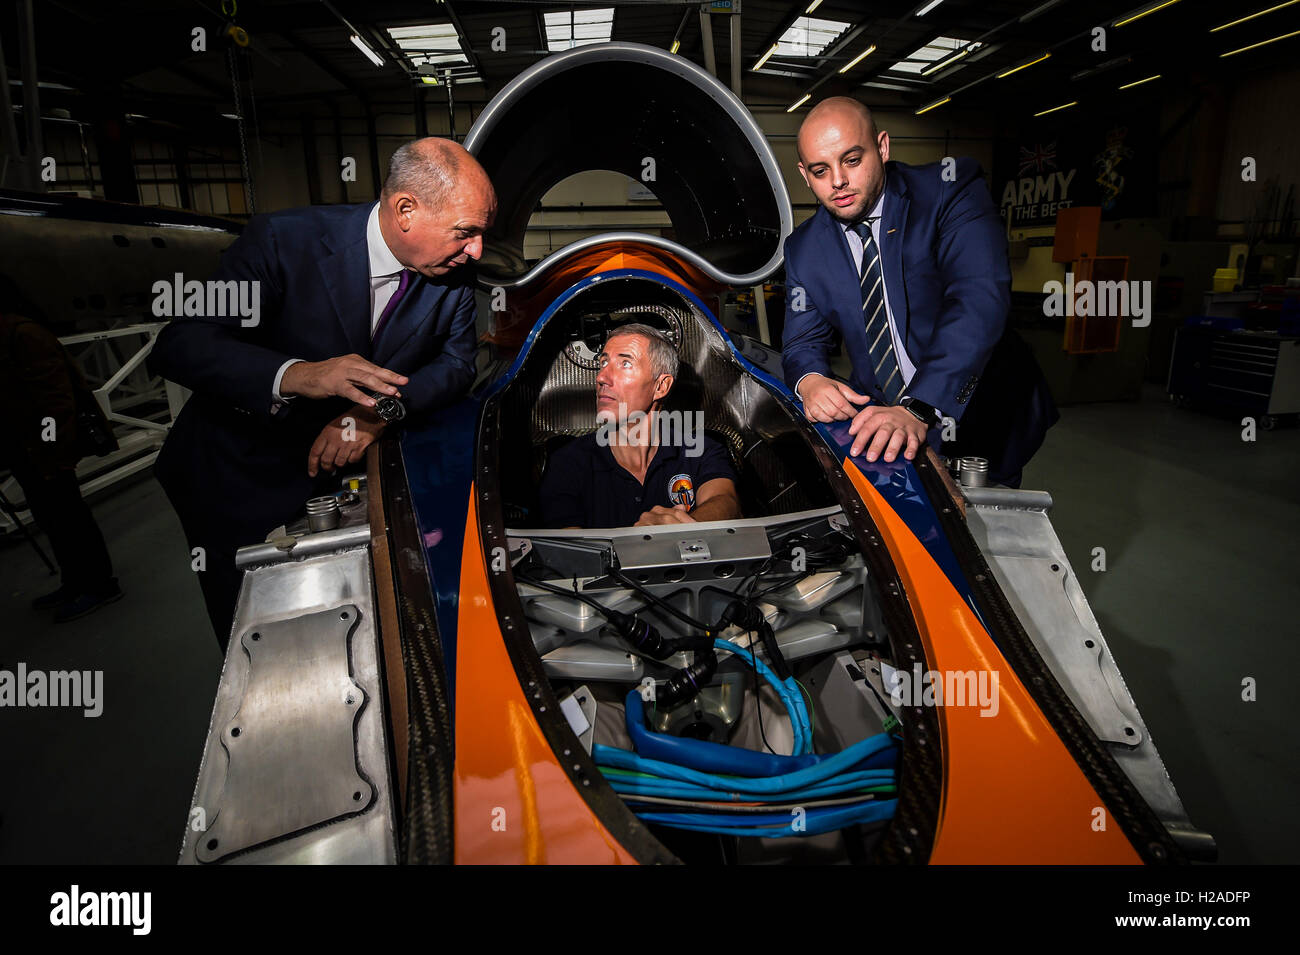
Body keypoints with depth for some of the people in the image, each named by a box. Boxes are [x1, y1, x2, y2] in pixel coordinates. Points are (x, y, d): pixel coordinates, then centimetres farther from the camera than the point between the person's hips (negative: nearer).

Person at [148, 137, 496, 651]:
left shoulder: (454, 276, -12)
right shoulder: (283, 240, -24)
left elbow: (456, 362, -2)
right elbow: (177, 346, -25)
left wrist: (383, 407, -21)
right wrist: (296, 375, -44)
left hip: (338, 469, 4)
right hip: (238, 485, -3)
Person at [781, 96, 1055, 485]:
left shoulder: (952, 187, -10)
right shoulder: (803, 249, 4)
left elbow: (979, 300, -24)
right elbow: (804, 341, 8)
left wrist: (920, 409, -37)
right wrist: (809, 381, -19)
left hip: (976, 417, -3)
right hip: (879, 422, 4)